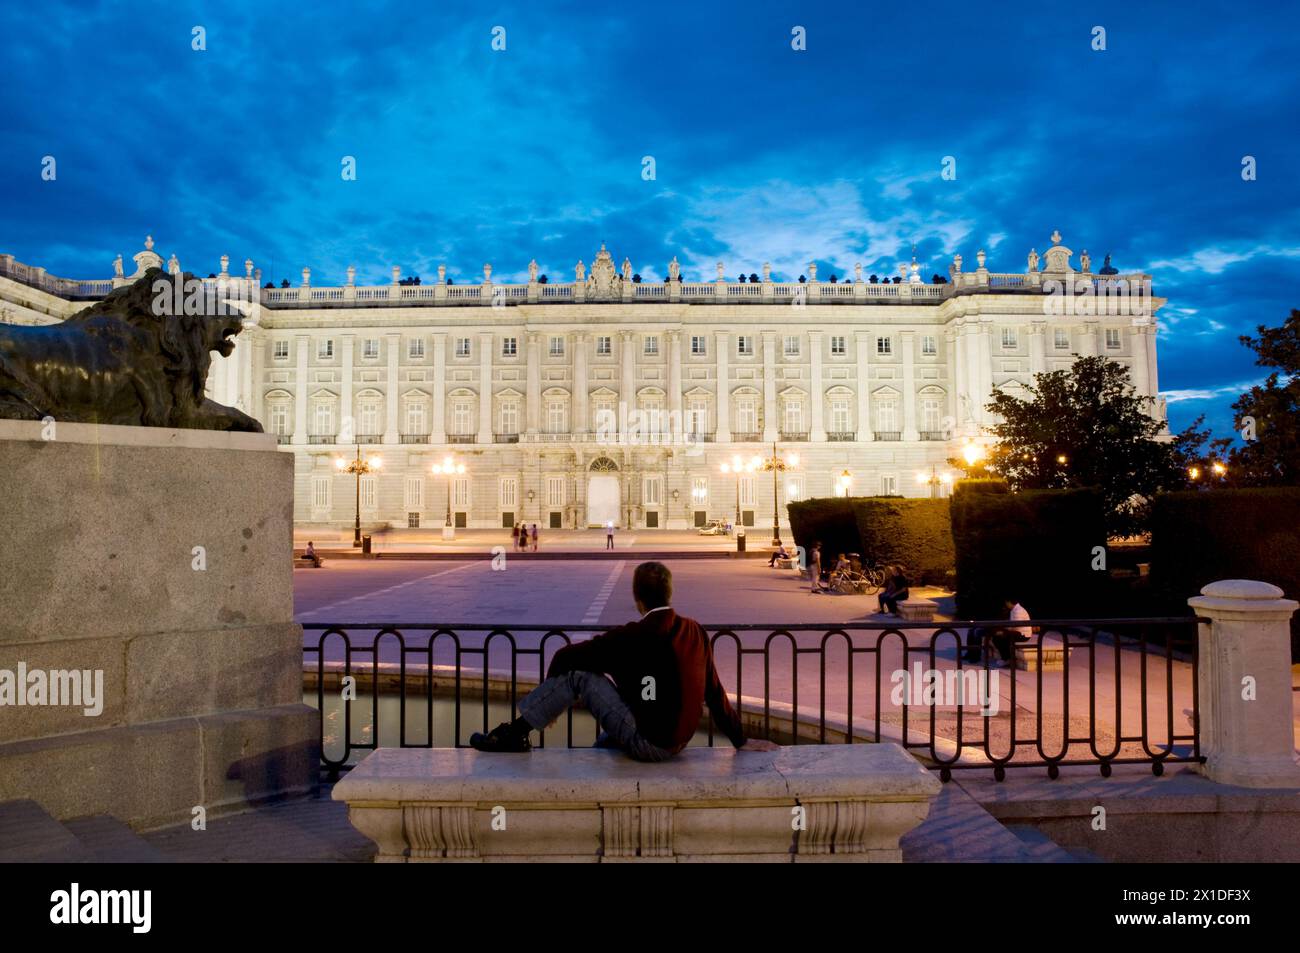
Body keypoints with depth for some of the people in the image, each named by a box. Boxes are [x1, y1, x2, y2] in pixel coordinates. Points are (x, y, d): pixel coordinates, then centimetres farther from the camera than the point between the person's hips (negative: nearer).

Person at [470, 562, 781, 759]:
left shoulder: (632, 637, -16)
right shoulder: (695, 632, 1)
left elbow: (565, 657, -9)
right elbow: (714, 691, 7)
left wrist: (549, 701, 10)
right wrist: (741, 740, 17)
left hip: (648, 742, -7)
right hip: (676, 740, 7)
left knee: (576, 672, -4)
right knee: (605, 743, 34)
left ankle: (515, 732, 1)